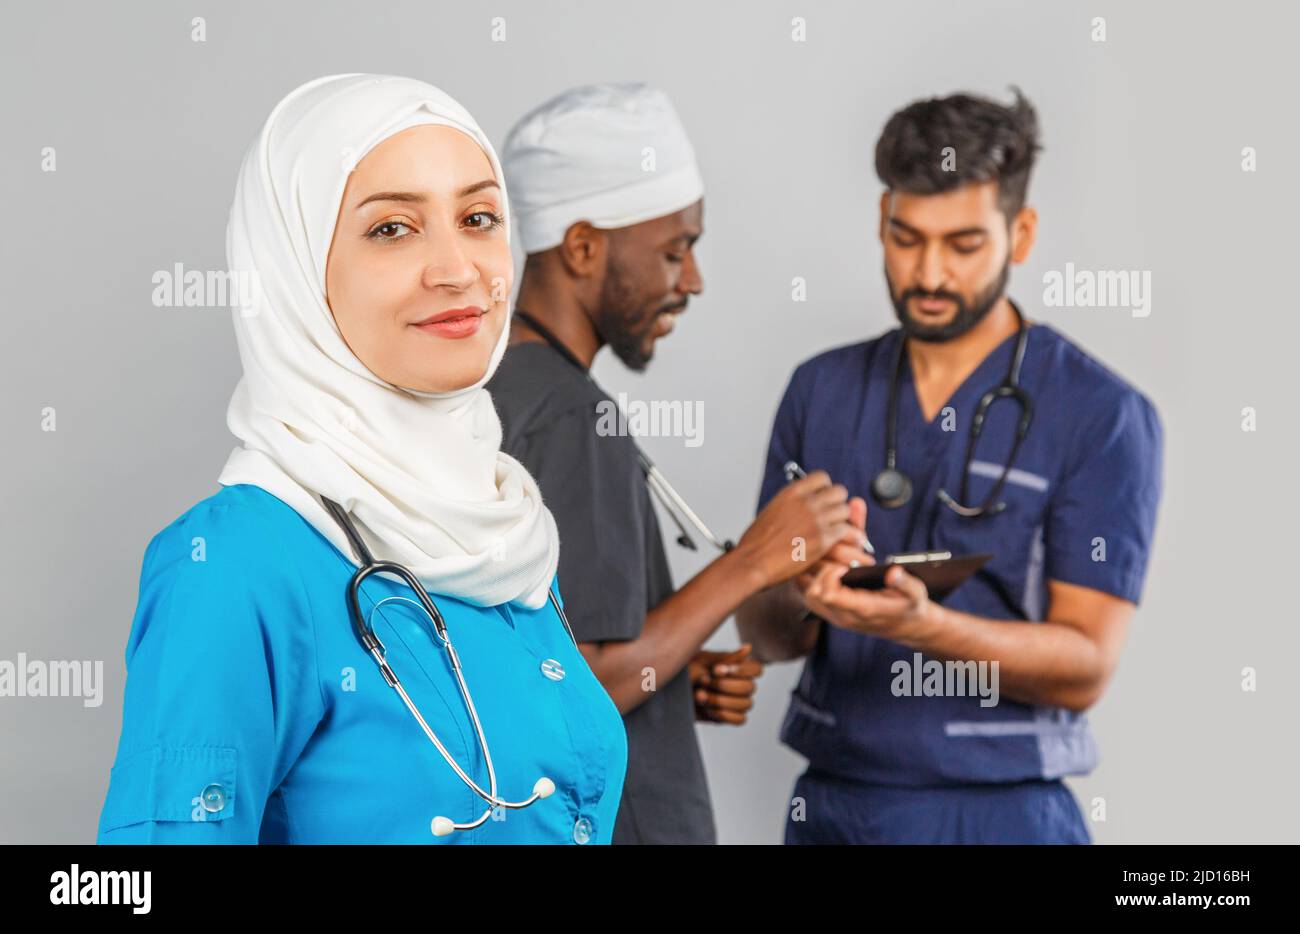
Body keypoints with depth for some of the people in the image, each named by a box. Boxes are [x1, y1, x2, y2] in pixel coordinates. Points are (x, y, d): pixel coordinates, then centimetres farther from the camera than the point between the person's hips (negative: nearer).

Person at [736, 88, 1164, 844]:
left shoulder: (1102, 414, -8)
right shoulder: (821, 390, 4)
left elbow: (1085, 668, -12)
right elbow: (767, 636, 5)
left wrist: (920, 624, -27)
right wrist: (797, 599, -18)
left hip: (1000, 810, -3)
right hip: (831, 802, 4)